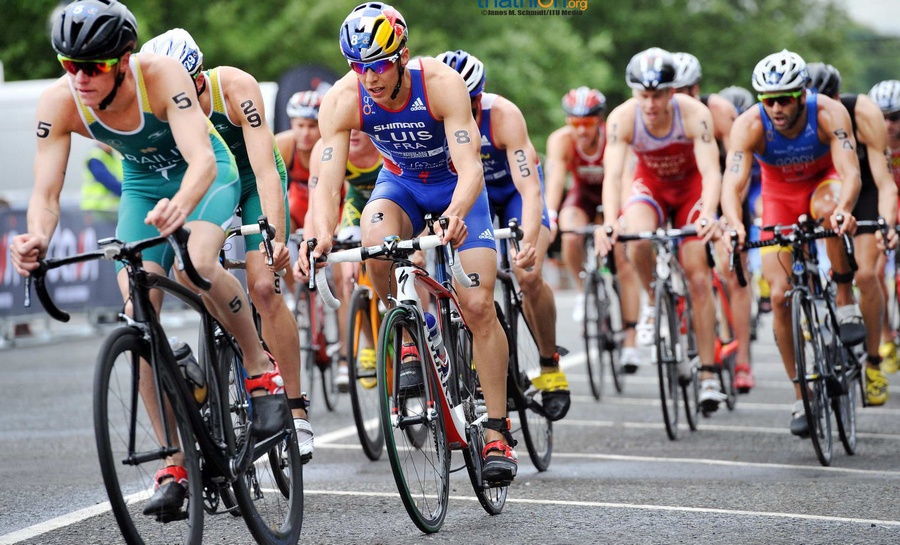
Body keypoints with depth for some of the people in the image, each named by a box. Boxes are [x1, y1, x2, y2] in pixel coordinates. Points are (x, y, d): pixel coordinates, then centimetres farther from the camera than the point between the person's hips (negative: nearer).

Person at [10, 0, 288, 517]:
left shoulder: (161, 75, -35)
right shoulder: (59, 102, -25)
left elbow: (203, 160, -44)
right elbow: (46, 192, -26)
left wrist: (180, 206, -66)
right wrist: (37, 239, -48)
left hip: (207, 174, -4)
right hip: (143, 185, 4)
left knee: (198, 266, -35)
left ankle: (261, 366, -9)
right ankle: (177, 464, -2)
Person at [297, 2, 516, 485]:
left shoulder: (441, 83, -32)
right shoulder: (342, 101, -25)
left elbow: (470, 166, -40)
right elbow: (326, 183, -30)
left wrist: (456, 213, -60)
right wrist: (320, 235, -50)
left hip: (455, 186, -2)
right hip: (399, 185, 2)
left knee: (478, 305, -13)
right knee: (375, 245, -33)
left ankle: (496, 431, -4)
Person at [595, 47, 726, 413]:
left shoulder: (694, 114, -31)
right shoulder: (623, 118, -28)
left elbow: (710, 171, -38)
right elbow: (612, 174, -36)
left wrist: (708, 215, -56)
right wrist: (609, 222, -53)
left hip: (691, 186, -1)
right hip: (651, 184, 1)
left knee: (697, 275, -9)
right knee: (637, 242, -32)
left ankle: (708, 375, -3)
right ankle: (657, 304, -1)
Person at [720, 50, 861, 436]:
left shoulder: (829, 114, -31)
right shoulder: (750, 125, -29)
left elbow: (850, 171, -41)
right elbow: (733, 183, -38)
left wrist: (844, 209, -62)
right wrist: (734, 223, -59)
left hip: (824, 183, -1)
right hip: (779, 196, 1)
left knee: (827, 208, -39)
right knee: (780, 296, -10)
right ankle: (802, 396, 3)